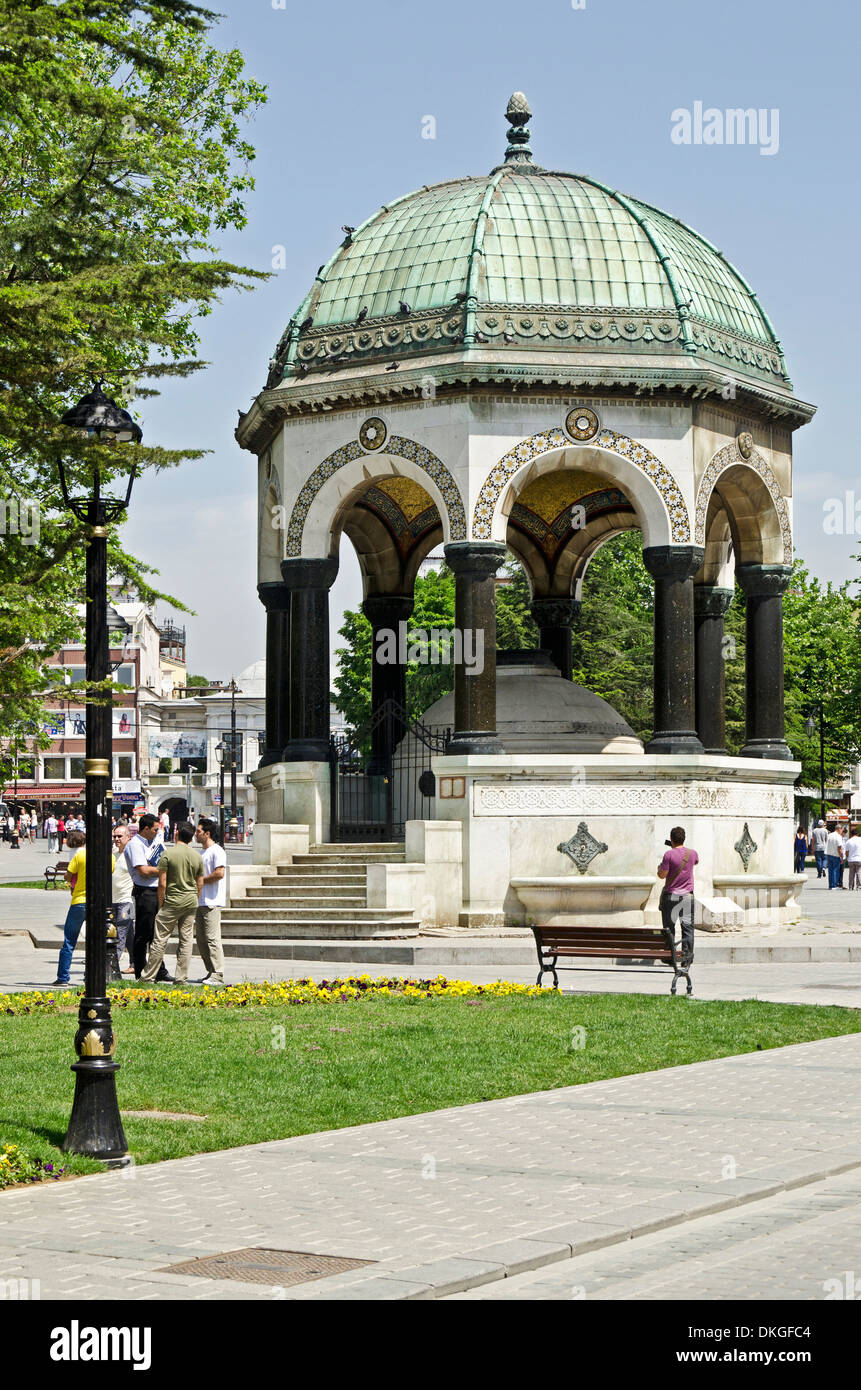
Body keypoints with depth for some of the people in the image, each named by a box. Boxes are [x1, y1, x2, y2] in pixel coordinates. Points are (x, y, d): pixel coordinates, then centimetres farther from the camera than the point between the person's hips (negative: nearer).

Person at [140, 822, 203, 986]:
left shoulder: (168, 853, -9)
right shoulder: (197, 856, 5)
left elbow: (162, 883, -10)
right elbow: (200, 884, 9)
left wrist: (160, 904, 0)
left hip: (172, 901, -4)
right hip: (191, 902, 4)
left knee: (160, 939, 1)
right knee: (186, 940, 7)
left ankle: (148, 976, 4)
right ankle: (181, 978, 6)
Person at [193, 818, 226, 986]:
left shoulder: (216, 851, -9)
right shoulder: (203, 853, 21)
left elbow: (219, 873, -20)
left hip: (211, 902, -10)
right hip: (200, 902, 10)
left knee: (212, 939, -12)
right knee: (201, 939, 10)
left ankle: (217, 975, -12)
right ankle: (210, 972, 16)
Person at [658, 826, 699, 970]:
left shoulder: (669, 854, -14)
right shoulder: (692, 853, 0)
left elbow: (662, 875, -11)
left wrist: (659, 867, 10)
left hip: (671, 896, -3)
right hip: (688, 896, 3)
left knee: (669, 927, 8)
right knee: (687, 927, 3)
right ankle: (687, 960, -1)